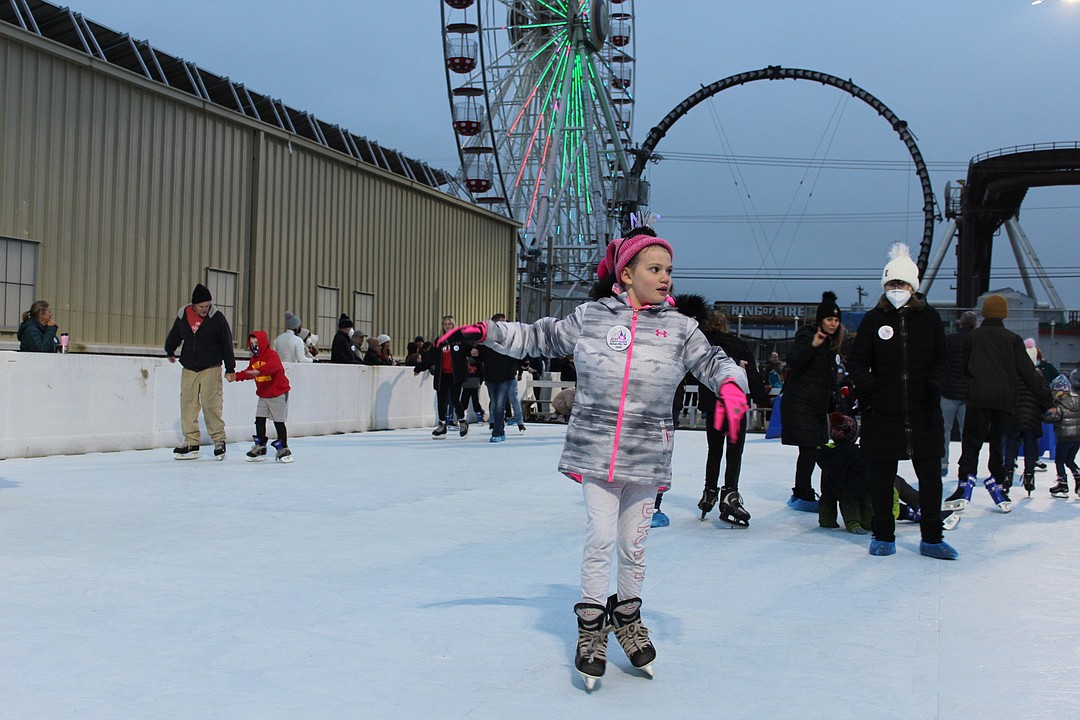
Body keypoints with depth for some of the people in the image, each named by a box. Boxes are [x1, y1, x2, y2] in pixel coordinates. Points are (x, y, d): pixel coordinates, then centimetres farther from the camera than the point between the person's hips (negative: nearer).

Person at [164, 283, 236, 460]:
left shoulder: (217, 317, -8)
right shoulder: (183, 316, 1)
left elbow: (227, 344, -4)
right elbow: (174, 336, 20)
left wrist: (230, 369, -3)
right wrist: (170, 352, 36)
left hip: (211, 369, -4)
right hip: (189, 369, 4)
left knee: (211, 405, -7)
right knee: (188, 404, 2)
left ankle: (219, 440, 7)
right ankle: (191, 444, 8)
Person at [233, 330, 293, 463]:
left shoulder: (271, 354, -16)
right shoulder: (254, 359, 9)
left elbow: (272, 366, -37)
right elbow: (248, 373, 17)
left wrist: (259, 371, -51)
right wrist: (235, 376, 4)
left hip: (278, 394, -7)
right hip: (263, 395, 7)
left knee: (278, 422, -2)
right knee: (259, 420, 4)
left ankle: (283, 449, 7)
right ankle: (260, 447, 15)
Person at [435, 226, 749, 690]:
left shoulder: (678, 327, 4)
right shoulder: (591, 317, 2)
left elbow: (711, 360, 4)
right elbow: (540, 338, 11)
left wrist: (730, 384, -19)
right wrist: (483, 333, 4)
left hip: (647, 458, 2)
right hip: (595, 451, -1)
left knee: (633, 545, 10)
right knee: (601, 539, -4)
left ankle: (626, 616, 35)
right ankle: (590, 628, 16)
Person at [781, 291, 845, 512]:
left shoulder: (833, 343, 14)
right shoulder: (806, 336, -10)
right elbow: (793, 361, -27)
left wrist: (833, 406, 24)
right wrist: (812, 346, -41)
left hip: (819, 406, 8)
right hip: (800, 403, -8)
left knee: (811, 452, 11)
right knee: (809, 450, -9)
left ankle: (799, 494, 21)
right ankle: (805, 497, -3)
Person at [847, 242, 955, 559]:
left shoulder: (929, 317, 4)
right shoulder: (873, 319, 2)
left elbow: (942, 358, 10)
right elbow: (856, 361, 4)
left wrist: (935, 383, -8)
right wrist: (867, 387, -14)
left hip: (923, 413, 1)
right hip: (882, 413, -1)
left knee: (930, 476, 4)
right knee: (881, 478, 6)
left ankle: (932, 538, 15)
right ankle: (884, 536, 19)